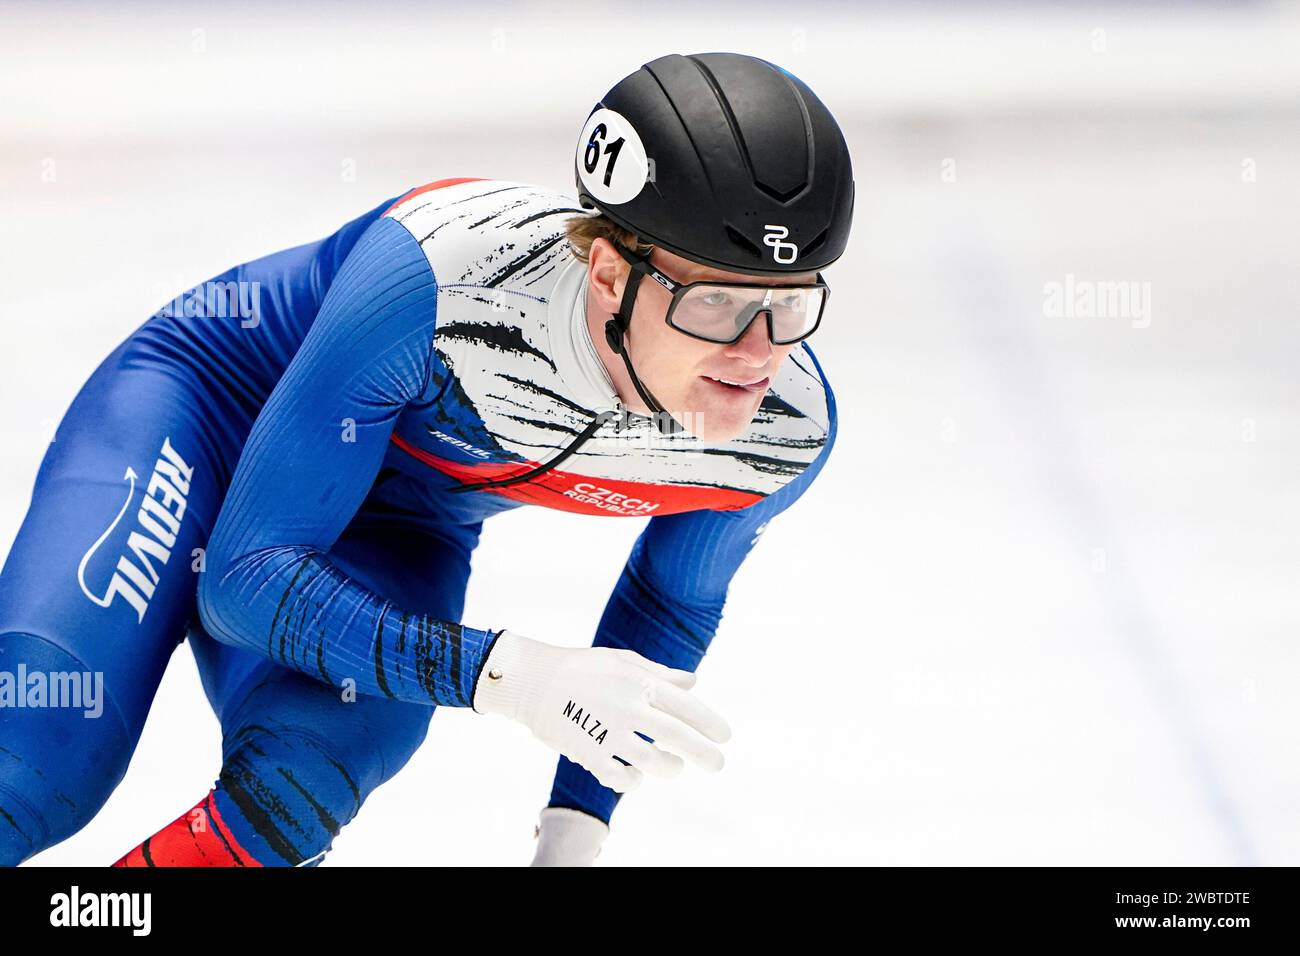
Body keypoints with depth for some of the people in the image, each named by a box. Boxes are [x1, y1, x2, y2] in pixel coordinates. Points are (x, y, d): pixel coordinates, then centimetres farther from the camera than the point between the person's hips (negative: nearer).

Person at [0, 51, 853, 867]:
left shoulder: (789, 427, -22)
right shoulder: (439, 272, -38)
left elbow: (671, 601, 2)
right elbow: (247, 576, -32)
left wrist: (576, 828, -3)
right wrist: (511, 675, -44)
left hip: (395, 534, 4)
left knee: (300, 785, -29)